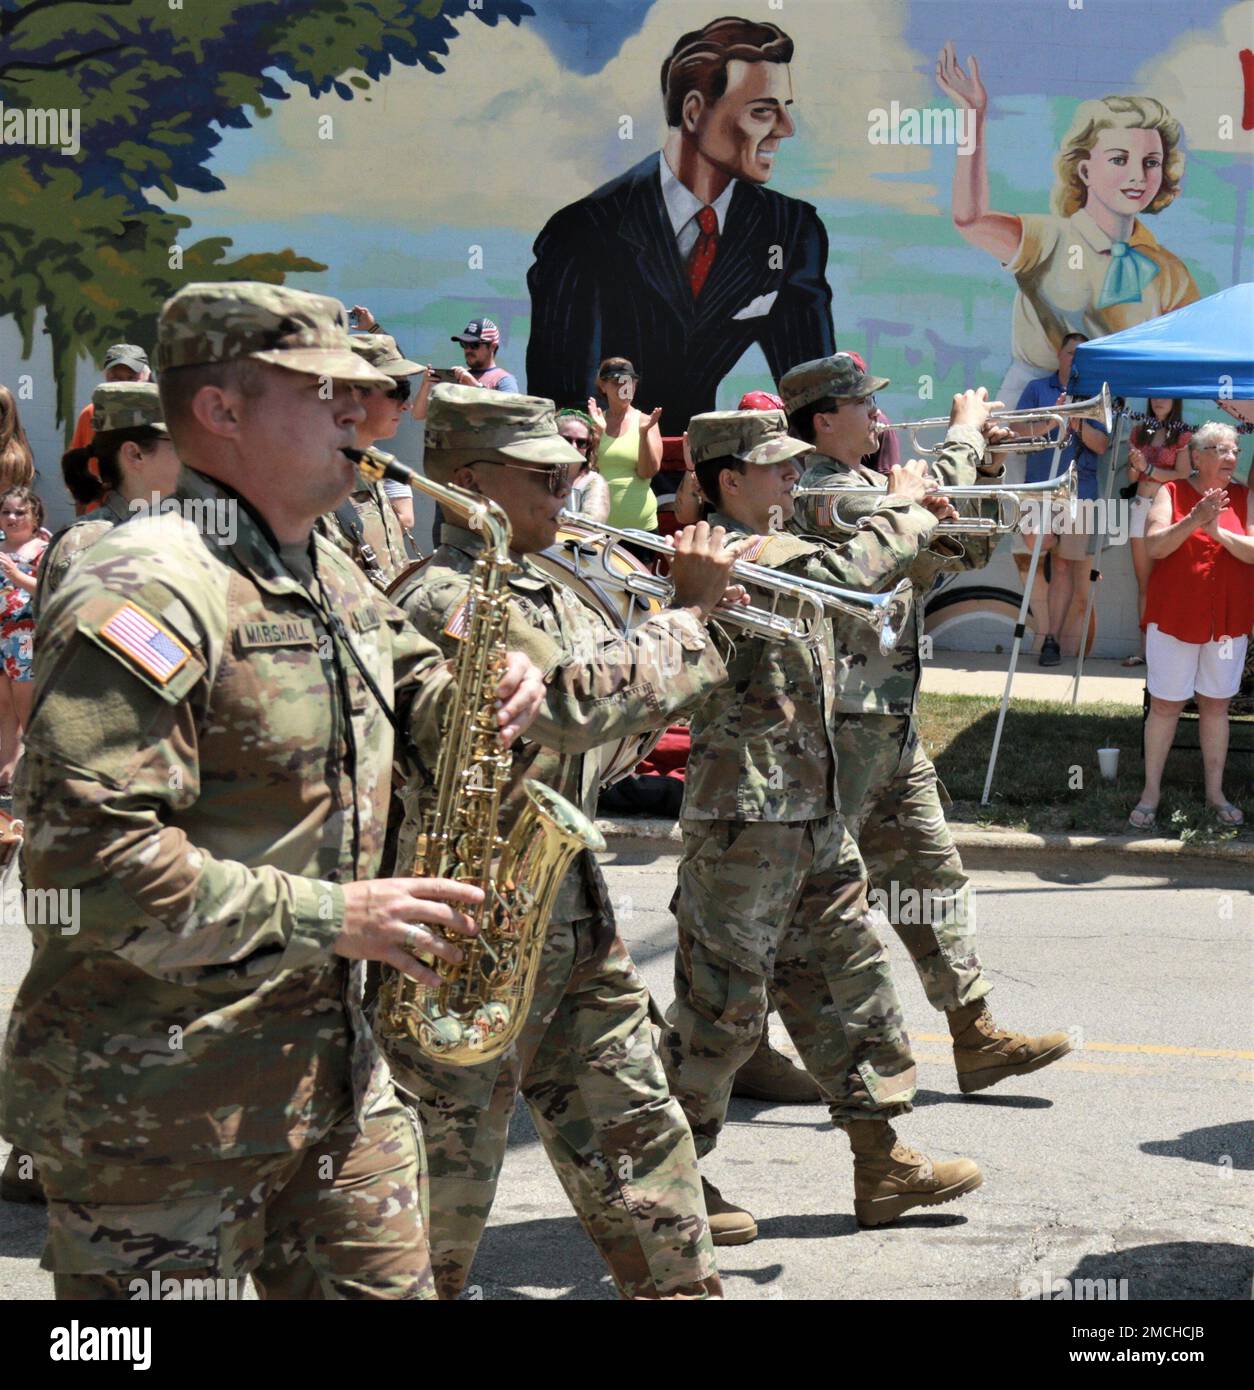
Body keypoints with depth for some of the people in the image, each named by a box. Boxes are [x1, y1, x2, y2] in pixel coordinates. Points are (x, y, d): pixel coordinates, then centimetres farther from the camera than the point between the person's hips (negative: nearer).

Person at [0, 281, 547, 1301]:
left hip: (331, 1070, 9)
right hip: (162, 1105, -9)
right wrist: (328, 918, -23)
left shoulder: (331, 578, 13)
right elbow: (95, 859, -27)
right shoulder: (146, 596, -19)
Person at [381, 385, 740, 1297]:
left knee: (636, 1134, 13)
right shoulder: (445, 598, -19)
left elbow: (635, 698, 18)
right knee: (452, 1163, 4)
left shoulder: (542, 593, 12)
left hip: (571, 918, 9)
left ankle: (681, 1284, 23)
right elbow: (580, 700, -29)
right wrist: (691, 608, -17)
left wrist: (694, 617, 0)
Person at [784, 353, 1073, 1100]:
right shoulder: (819, 491, -15)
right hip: (845, 721, -10)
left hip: (893, 721, 10)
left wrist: (985, 464, 7)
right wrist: (965, 434, -10)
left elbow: (967, 548, 20)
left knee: (932, 872, 11)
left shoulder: (863, 484, 16)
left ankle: (978, 1038, 17)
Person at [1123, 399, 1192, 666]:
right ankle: (1144, 646, 6)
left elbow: (1183, 476, -9)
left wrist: (1147, 468, -14)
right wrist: (1133, 466, -7)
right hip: (1141, 505, 5)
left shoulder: (1183, 435, -1)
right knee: (1144, 582, 5)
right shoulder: (1140, 432, 12)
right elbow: (1131, 478, 14)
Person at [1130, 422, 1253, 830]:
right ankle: (1151, 792, 12)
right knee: (1165, 703, 3)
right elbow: (1154, 546, -14)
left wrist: (1218, 531, -23)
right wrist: (1193, 520, -28)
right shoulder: (1171, 493, -3)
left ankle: (1215, 792, 19)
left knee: (1216, 704, 10)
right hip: (1174, 617, -2)